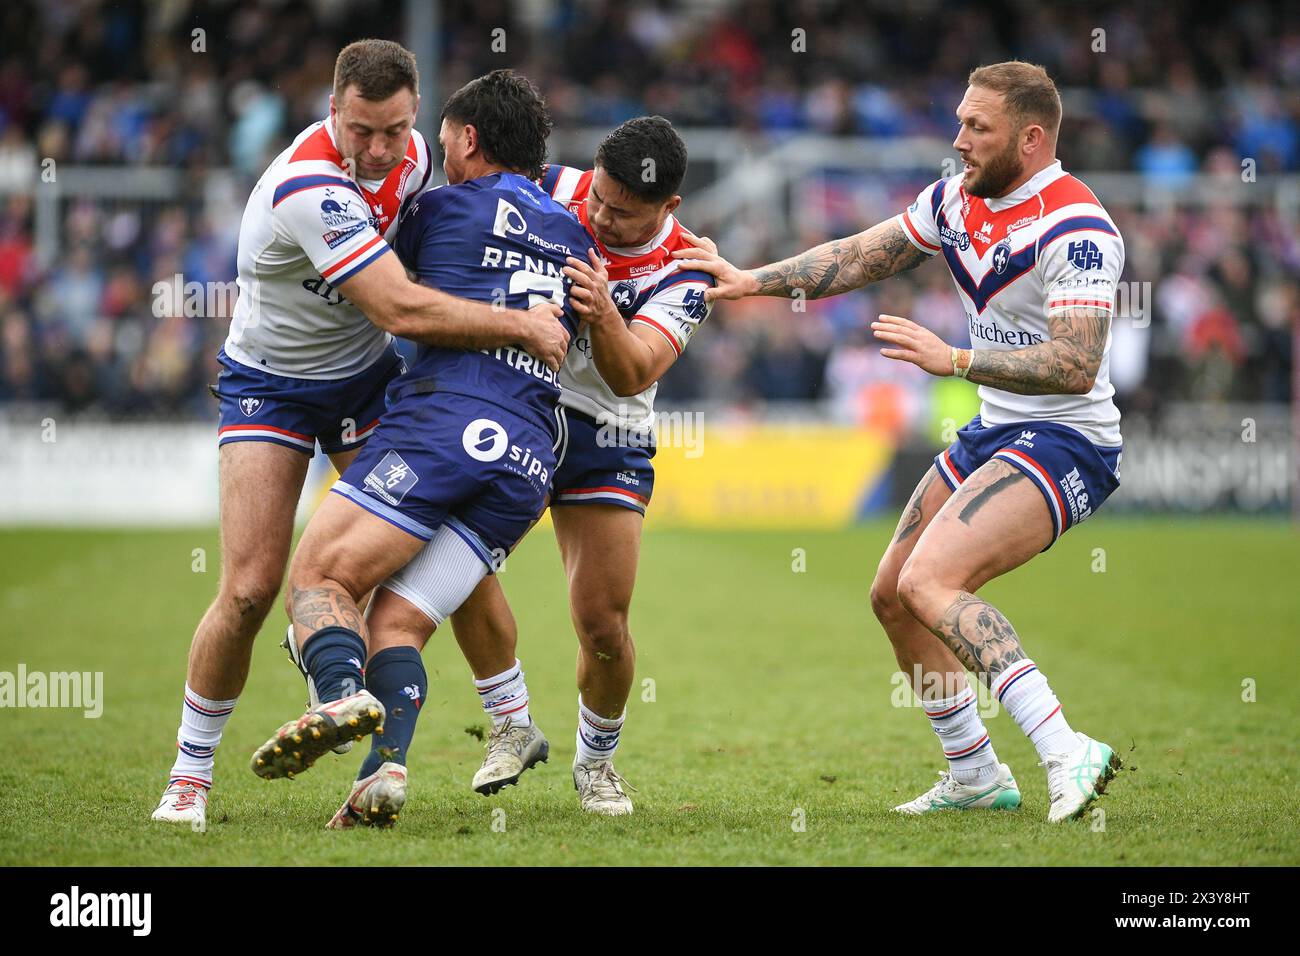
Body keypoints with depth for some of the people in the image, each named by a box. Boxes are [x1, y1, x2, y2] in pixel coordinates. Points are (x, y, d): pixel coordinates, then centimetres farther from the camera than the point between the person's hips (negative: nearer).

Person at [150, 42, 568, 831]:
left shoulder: (412, 155, -9)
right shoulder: (310, 186, -34)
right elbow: (401, 310, -38)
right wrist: (523, 326, -30)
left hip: (368, 375, 6)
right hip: (271, 382, -6)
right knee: (250, 589, -11)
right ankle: (191, 770, 4)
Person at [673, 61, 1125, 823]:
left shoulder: (1076, 228, -21)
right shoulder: (957, 200, 6)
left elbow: (1075, 367, -29)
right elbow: (858, 259, 16)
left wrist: (953, 359, -31)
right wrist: (752, 280, 8)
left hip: (1065, 443, -9)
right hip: (995, 432, 10)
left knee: (928, 581, -26)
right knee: (893, 596, 12)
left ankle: (1066, 752, -30)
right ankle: (975, 775, 24)